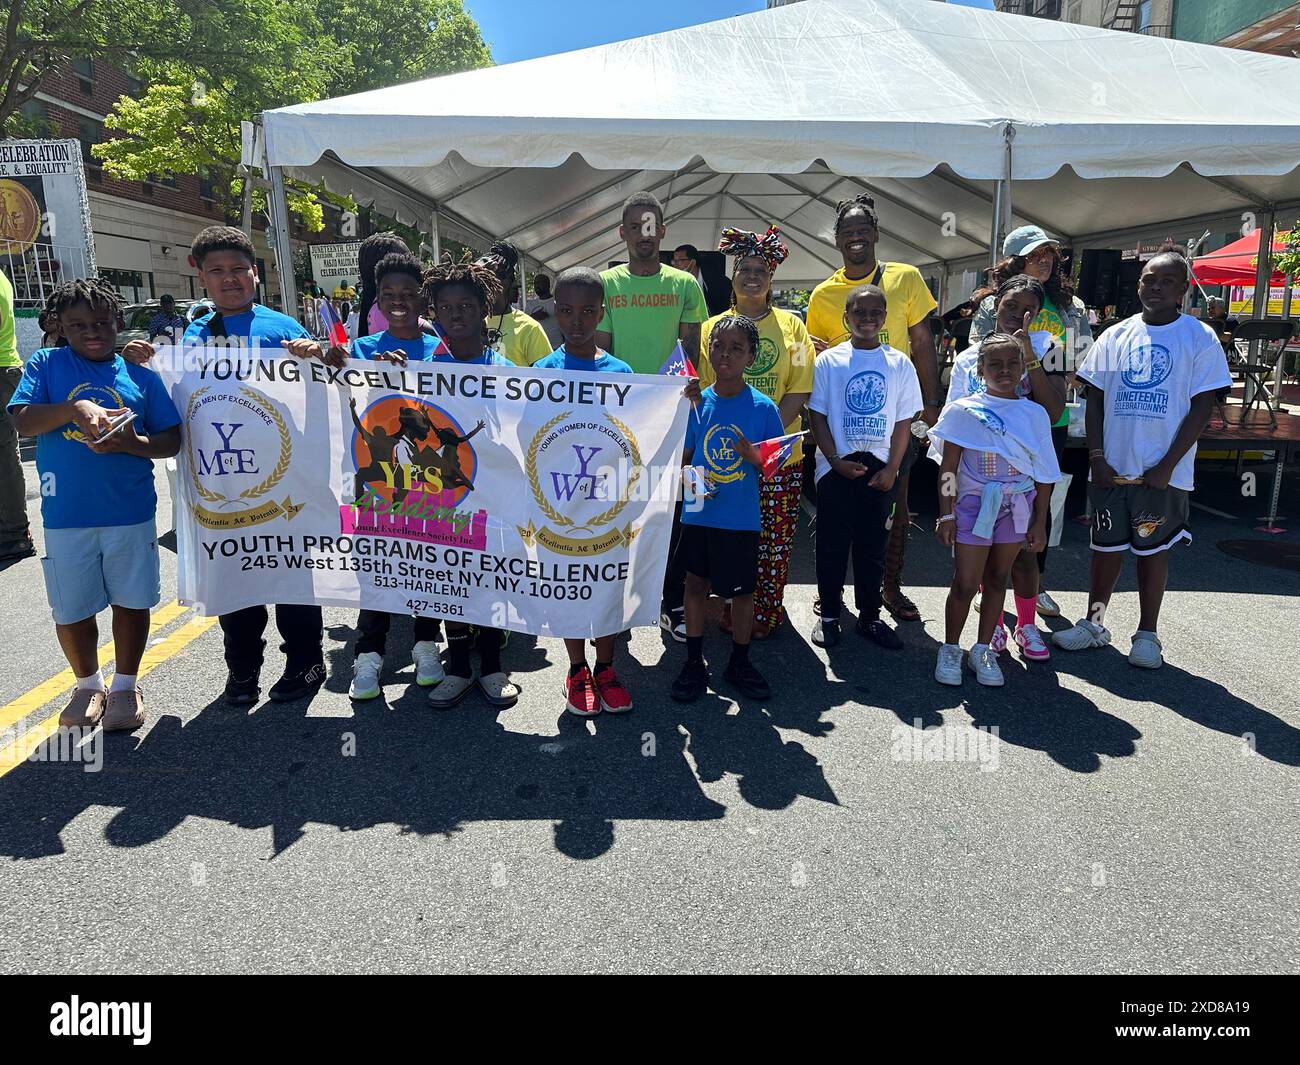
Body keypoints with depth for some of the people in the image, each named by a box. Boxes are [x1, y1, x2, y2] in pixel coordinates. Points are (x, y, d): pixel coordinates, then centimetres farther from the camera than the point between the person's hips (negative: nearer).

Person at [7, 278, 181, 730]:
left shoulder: (141, 376, 5)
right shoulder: (45, 365, 5)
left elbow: (171, 441, 3)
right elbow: (22, 420, -8)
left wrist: (128, 443, -15)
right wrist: (75, 407, -23)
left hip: (131, 511, 0)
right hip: (65, 515, 0)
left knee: (132, 601, 8)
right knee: (72, 609, 9)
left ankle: (125, 686, 27)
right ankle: (88, 685, 32)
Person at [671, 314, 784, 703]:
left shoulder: (763, 407, -7)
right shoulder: (696, 403, -1)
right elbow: (682, 457, 5)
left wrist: (755, 456, -21)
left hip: (742, 518, -1)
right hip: (699, 514, 2)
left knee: (743, 590, 10)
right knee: (696, 584, 11)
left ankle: (739, 663, 29)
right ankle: (694, 663, 26)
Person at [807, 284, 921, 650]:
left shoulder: (900, 364, 4)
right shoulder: (829, 361, 0)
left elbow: (904, 421, 4)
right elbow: (817, 415, -1)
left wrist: (892, 469, -5)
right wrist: (835, 460, -11)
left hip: (880, 469, 1)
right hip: (837, 467, -1)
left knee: (872, 545, 9)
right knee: (832, 544, 5)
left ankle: (869, 616, 21)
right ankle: (828, 614, 18)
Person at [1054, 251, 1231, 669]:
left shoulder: (1200, 338, -2)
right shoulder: (1115, 336, 7)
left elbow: (1202, 407, -5)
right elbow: (1095, 398, 8)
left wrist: (1167, 466, -12)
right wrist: (1096, 456, -2)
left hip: (1162, 472, -3)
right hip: (1112, 467, 3)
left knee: (1152, 549, 6)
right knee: (1106, 545, 11)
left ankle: (1147, 634, 18)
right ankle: (1094, 623, 25)